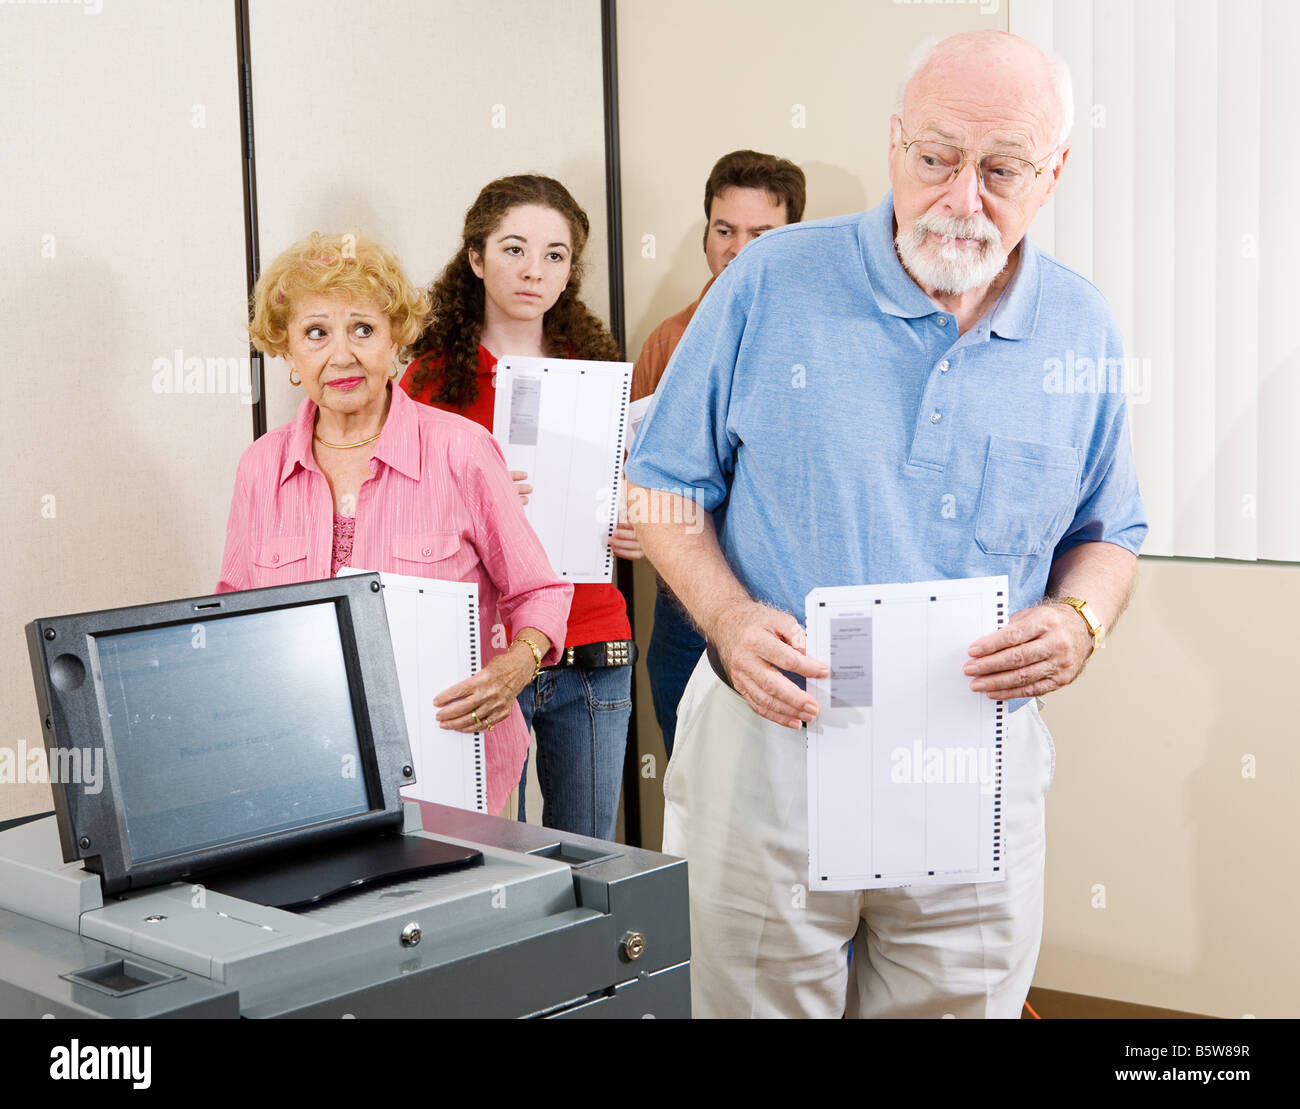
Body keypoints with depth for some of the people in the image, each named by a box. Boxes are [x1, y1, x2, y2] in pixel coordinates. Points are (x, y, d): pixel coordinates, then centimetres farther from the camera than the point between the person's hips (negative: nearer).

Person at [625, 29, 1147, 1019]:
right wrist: (728, 616, -17)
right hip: (772, 733, -2)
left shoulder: (1081, 332, 2)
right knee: (752, 999, 10)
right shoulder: (771, 284, -6)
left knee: (963, 1000, 14)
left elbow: (1107, 531, 13)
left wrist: (1080, 620, -9)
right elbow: (666, 483, 0)